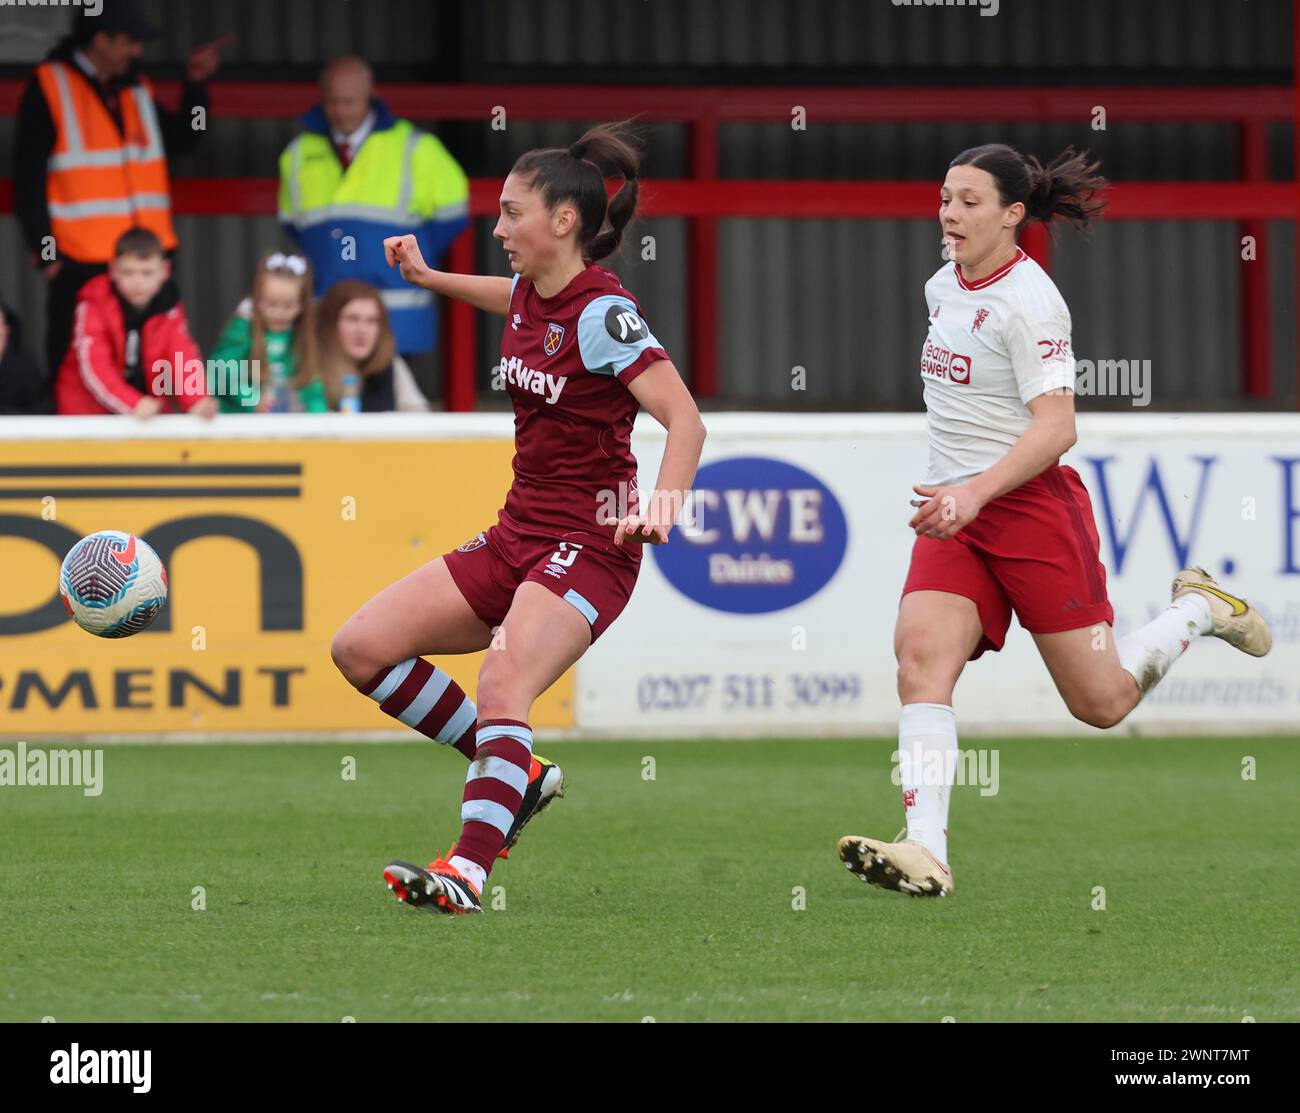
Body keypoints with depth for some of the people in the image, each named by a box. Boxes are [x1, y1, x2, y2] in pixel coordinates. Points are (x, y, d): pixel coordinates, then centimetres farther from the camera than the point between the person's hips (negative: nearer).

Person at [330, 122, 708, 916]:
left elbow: (685, 419, -23)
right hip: (518, 535, 9)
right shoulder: (533, 293, 8)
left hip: (588, 546, -9)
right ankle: (517, 774, 10)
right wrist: (430, 278, 31)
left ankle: (468, 869, -42)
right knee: (361, 648, 1)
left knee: (504, 685, -31)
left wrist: (662, 508, -38)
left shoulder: (601, 312, -15)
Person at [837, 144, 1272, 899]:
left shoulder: (1028, 301, -15)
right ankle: (926, 854, -28)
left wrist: (976, 493, -32)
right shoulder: (943, 287, 10)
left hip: (1030, 505, -7)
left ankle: (1199, 610, 30)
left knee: (1102, 703, 1)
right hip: (956, 509, 7)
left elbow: (1056, 427, -22)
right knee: (921, 659, -19)